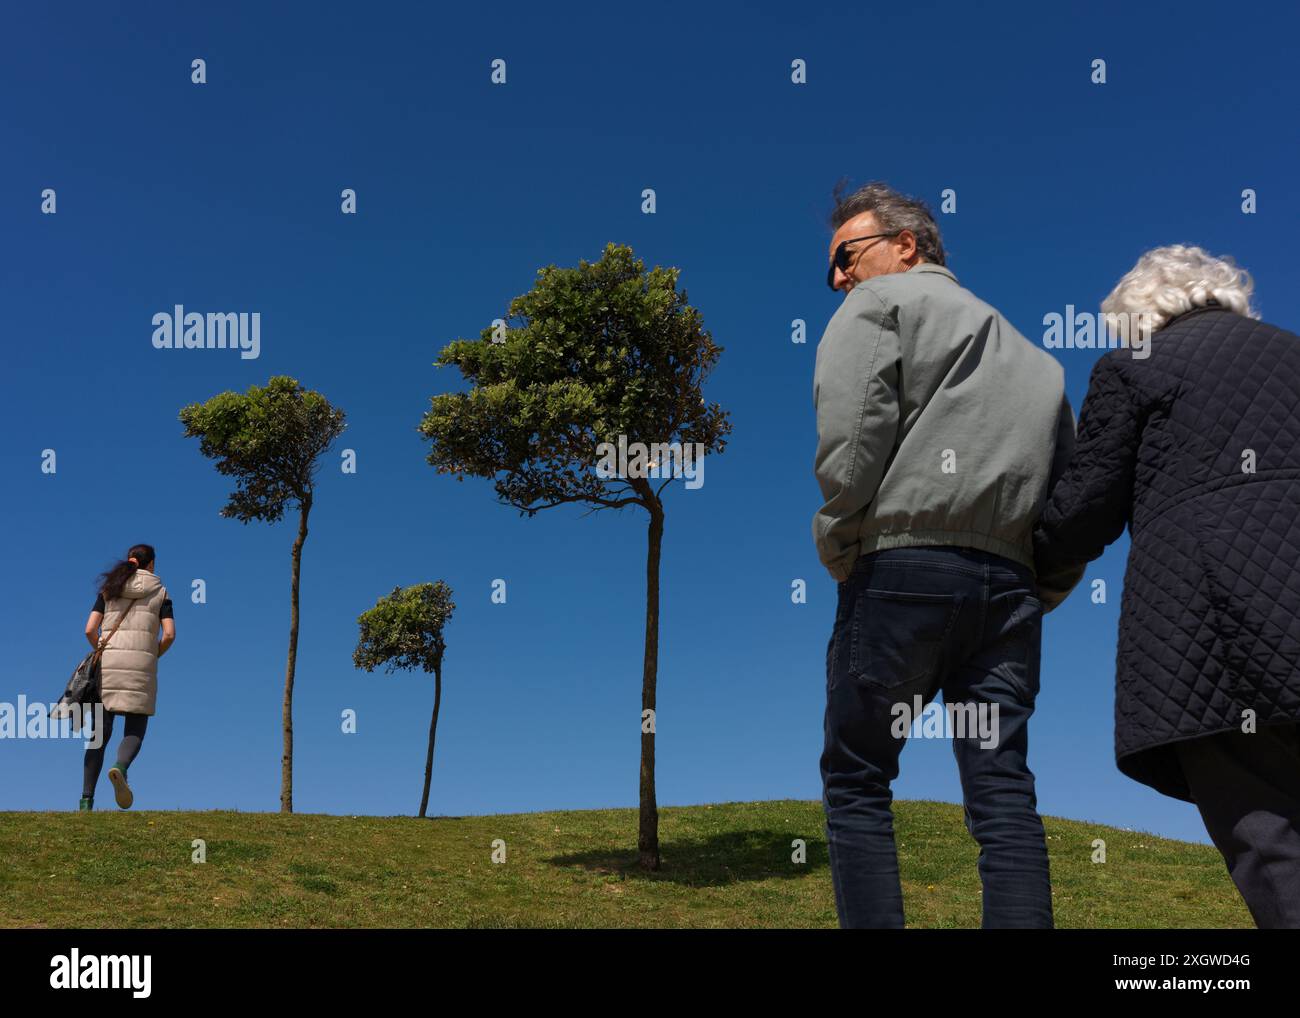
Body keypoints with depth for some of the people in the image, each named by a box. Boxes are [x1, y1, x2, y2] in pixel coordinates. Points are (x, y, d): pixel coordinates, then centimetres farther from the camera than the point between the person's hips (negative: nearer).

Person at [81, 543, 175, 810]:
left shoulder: (109, 589, 15)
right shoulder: (160, 592, 10)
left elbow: (90, 630, 4)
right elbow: (169, 634, -2)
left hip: (107, 663, 2)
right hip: (140, 664, -2)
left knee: (101, 733, 7)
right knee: (135, 731, 1)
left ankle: (86, 800, -3)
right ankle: (120, 768, -34)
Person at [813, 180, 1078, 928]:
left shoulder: (881, 301, 8)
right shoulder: (1029, 353, 28)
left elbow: (851, 434, -9)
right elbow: (1068, 480, 19)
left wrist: (836, 544, 0)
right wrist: (1040, 589, 18)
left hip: (904, 565, -6)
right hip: (1012, 582, 6)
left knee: (857, 779, 3)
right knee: (1004, 789, 3)